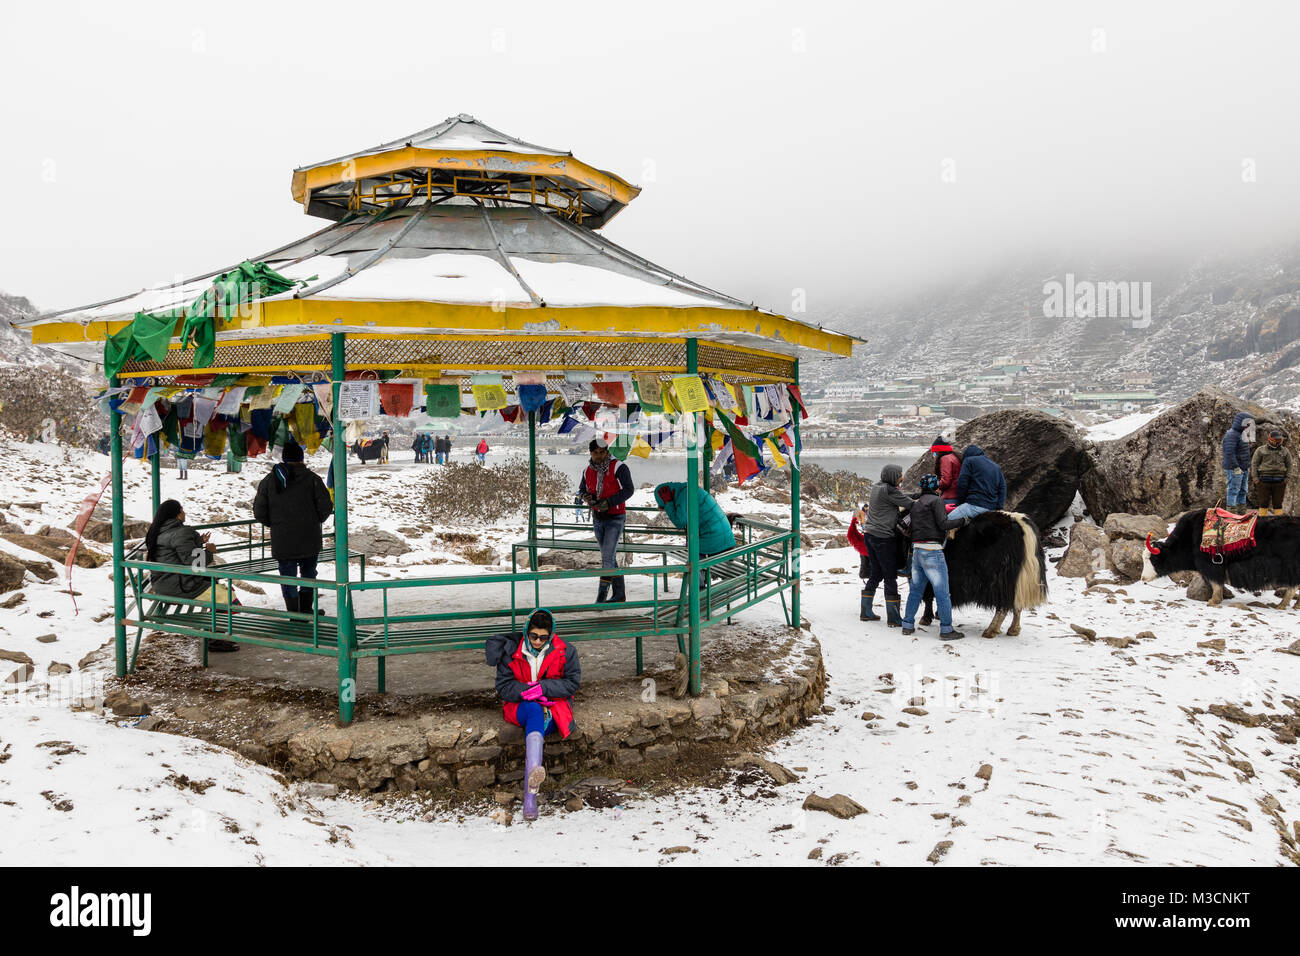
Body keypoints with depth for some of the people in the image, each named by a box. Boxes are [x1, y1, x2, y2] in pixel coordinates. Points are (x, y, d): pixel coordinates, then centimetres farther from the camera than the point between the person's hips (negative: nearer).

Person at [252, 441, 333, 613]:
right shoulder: (312, 478, -4)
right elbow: (326, 507, -7)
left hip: (282, 541, 1)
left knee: (288, 576, 9)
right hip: (309, 540, 0)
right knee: (308, 574, 16)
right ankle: (306, 610, 19)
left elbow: (259, 512, 2)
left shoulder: (269, 481, 2)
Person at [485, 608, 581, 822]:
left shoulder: (564, 652, -1)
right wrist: (528, 692, -19)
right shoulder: (511, 652, -2)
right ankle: (535, 771, -61)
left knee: (536, 722, -37)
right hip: (520, 706, 0)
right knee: (534, 710, -38)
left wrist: (543, 688, -16)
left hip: (553, 707, 0)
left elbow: (573, 682, -1)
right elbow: (503, 687, -1)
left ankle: (530, 793, -49)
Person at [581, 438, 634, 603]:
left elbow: (629, 489, -14)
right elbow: (583, 489, 18)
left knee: (607, 558, -14)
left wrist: (609, 502, -23)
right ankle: (619, 594, 23)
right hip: (598, 519, 6)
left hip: (615, 519, -6)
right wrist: (586, 496, -7)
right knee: (610, 558, 13)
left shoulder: (618, 467, -13)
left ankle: (602, 595, -9)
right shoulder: (588, 471, 5)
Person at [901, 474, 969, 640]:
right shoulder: (936, 500, -5)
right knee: (942, 591, -3)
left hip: (916, 550, 8)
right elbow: (943, 524, -14)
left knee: (915, 589, 15)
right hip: (932, 551, -8)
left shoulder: (916, 504, 19)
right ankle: (946, 629, -2)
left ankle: (908, 625, 18)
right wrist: (963, 520, -3)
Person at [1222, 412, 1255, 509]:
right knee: (1233, 490, -6)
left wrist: (1247, 468, 19)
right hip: (1234, 469, -10)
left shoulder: (1242, 435, 15)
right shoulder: (1232, 435, -17)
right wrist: (1236, 468, -26)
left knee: (1243, 490, 11)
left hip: (1243, 469, 10)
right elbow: (1229, 453, -25)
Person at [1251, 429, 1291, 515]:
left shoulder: (1285, 452, 9)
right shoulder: (1261, 450, 2)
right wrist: (1256, 479, -3)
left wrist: (1286, 479, 4)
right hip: (1264, 481, -2)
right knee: (1264, 503, 1)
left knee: (1278, 504, 4)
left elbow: (1289, 466, 14)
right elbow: (1254, 464, 3)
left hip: (1279, 482, 2)